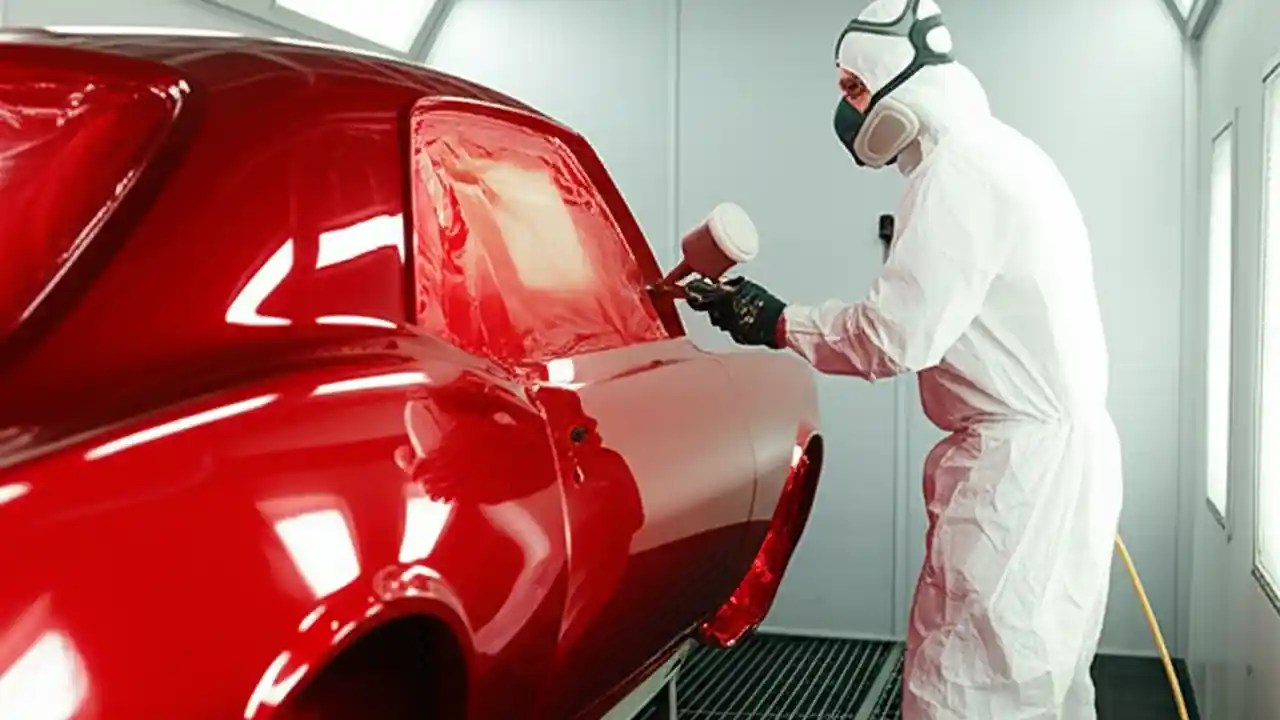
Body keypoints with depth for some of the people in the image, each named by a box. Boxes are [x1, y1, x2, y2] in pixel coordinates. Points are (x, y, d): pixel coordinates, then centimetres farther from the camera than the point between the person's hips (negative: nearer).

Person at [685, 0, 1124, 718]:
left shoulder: (956, 167, -14)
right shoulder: (999, 154, 18)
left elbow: (899, 335, -19)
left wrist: (779, 323, -9)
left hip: (1021, 465, -10)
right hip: (1056, 449, 10)